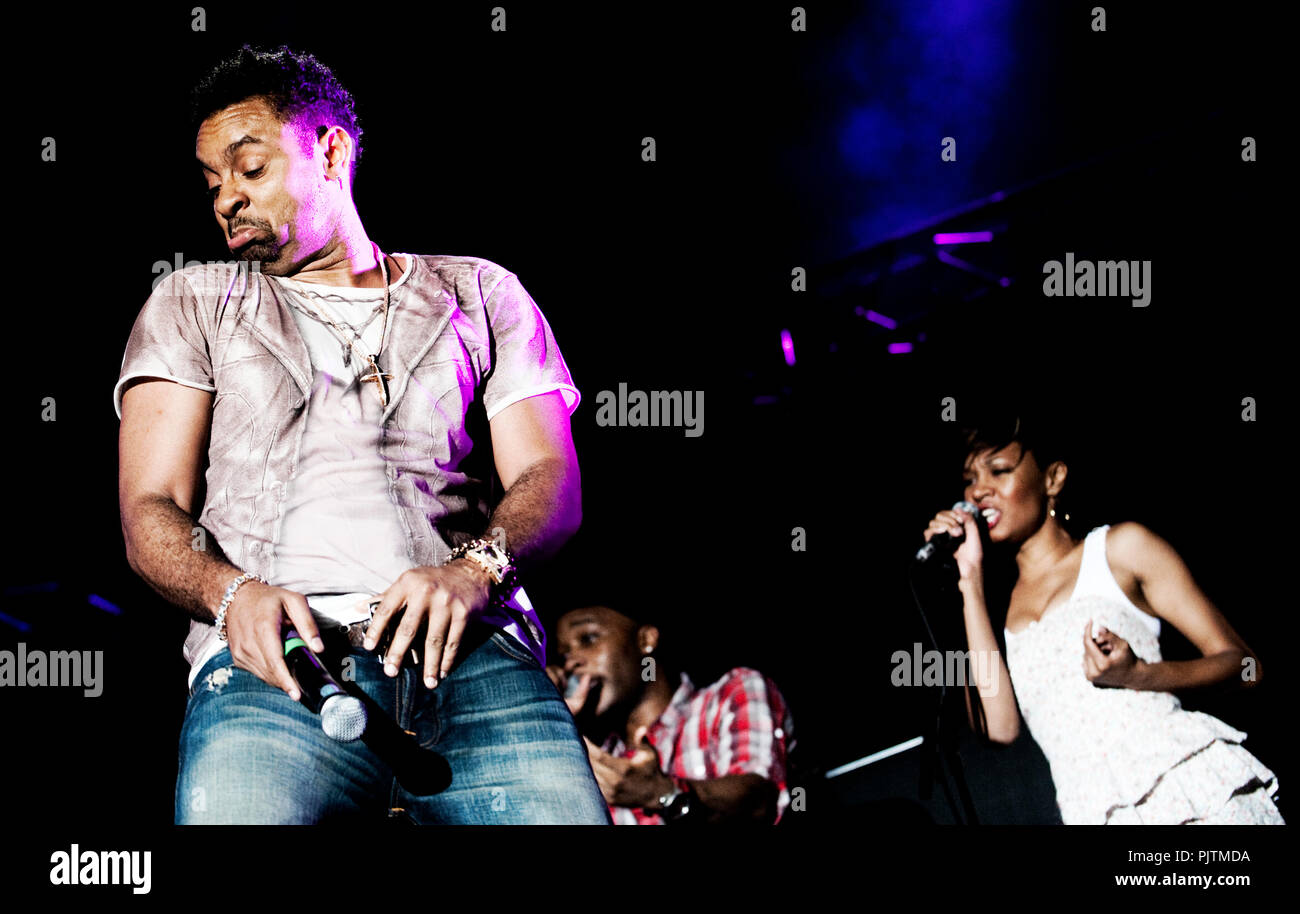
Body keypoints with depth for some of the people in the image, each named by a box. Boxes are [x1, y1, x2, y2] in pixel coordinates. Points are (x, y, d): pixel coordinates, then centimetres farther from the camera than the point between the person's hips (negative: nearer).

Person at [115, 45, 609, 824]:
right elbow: (152, 509, 14)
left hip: (471, 650, 0)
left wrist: (475, 568, -9)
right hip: (272, 660, 0)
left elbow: (552, 480, 14)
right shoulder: (191, 306, 26)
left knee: (558, 807, -28)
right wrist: (230, 592, -9)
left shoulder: (481, 294, 26)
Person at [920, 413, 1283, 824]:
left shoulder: (1118, 548, 7)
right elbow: (998, 725, -1)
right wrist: (969, 581, 3)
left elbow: (1242, 664, 3)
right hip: (1093, 812, 4)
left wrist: (1136, 675, -16)